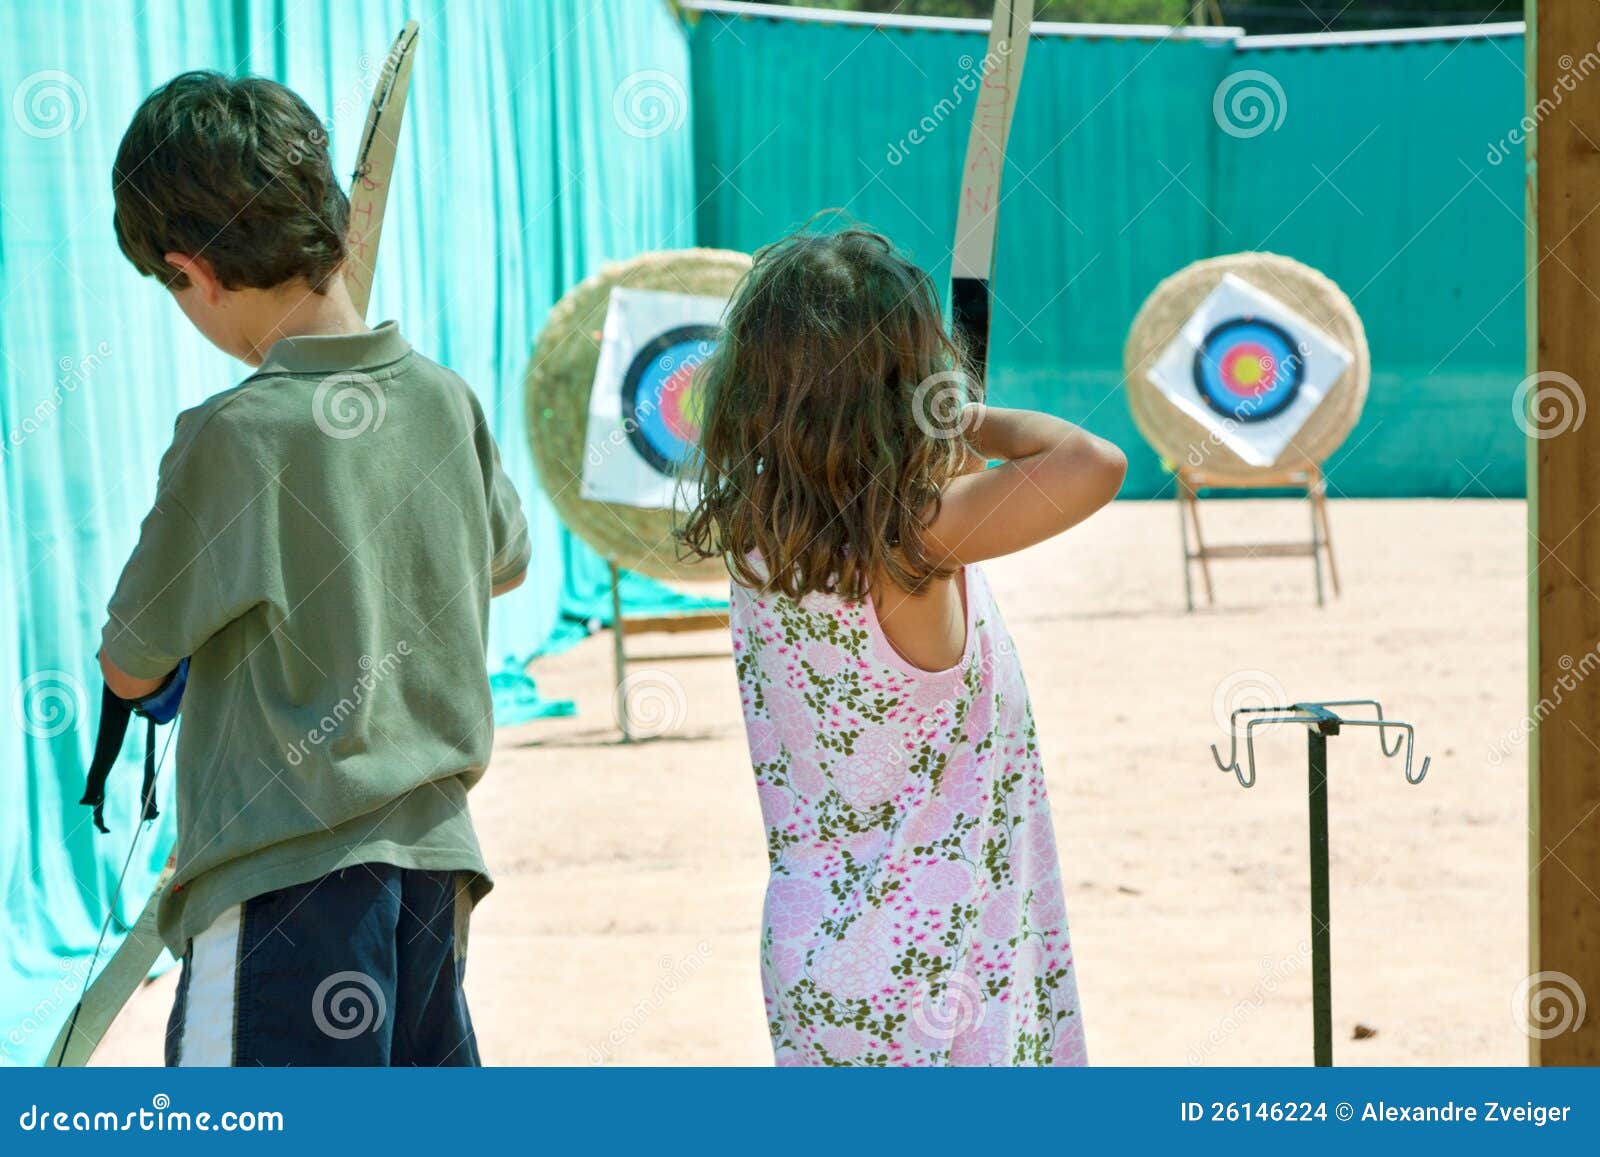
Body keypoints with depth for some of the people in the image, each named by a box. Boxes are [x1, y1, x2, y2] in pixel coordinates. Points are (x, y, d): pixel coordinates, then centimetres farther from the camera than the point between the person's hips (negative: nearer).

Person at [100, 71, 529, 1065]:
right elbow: (505, 561, 24)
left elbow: (130, 668, -4)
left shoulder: (234, 438, -15)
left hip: (288, 880, -7)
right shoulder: (446, 401, 3)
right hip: (433, 859, 7)